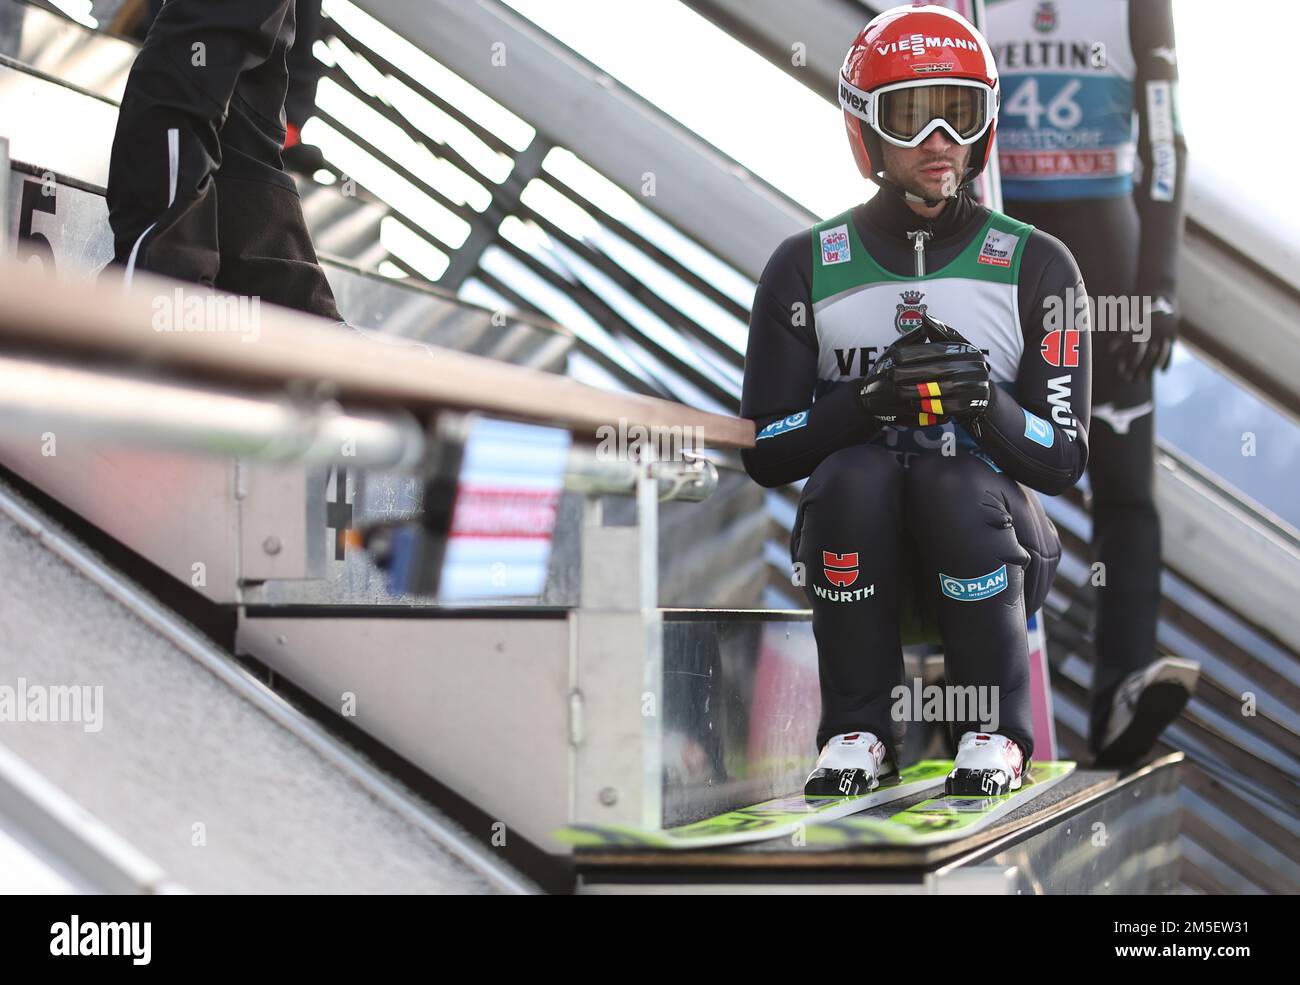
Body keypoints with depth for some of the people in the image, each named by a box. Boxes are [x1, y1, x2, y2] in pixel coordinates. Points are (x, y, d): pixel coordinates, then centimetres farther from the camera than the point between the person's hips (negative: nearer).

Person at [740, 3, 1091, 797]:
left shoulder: (1036, 267, 1)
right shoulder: (806, 269, 3)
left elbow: (1065, 459, -1)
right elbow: (765, 453, -1)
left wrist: (985, 403, -23)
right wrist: (867, 399, -20)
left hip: (985, 542, 0)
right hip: (855, 548, 1)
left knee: (956, 480, -32)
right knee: (855, 474, -31)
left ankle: (998, 732, -13)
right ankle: (859, 731, -14)